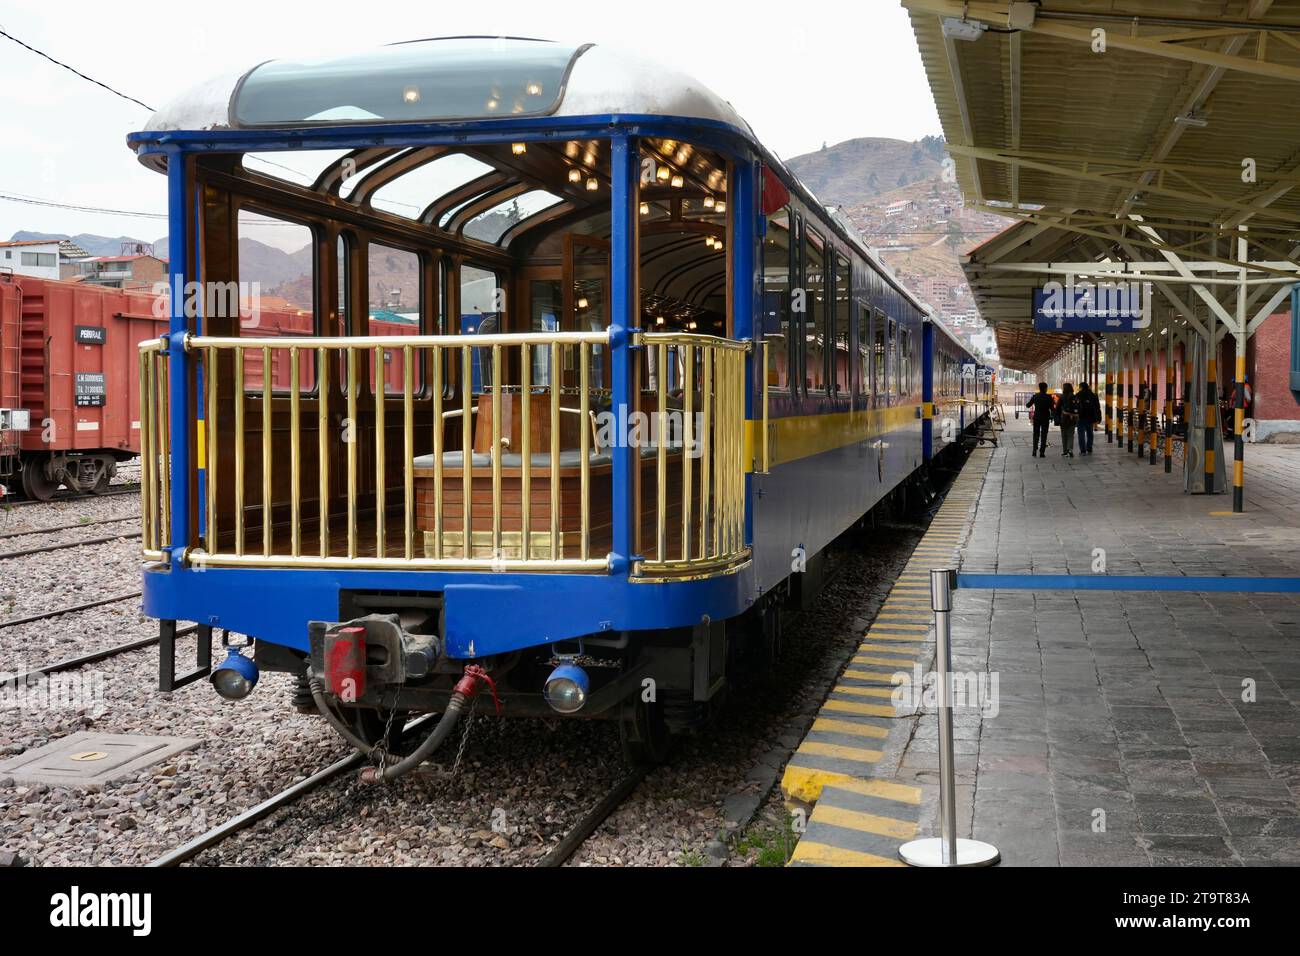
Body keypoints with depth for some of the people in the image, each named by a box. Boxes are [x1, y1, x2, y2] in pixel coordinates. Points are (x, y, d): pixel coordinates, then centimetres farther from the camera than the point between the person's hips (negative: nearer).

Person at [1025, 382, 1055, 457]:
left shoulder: (1035, 396, -3)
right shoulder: (1048, 397, -10)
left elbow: (1028, 405, 7)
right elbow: (1052, 408, -10)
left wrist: (1026, 403, 28)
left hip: (1036, 418, 2)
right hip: (1045, 418, -2)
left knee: (1036, 435, 11)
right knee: (1043, 435, 5)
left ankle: (1034, 451, 1)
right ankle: (1041, 452, 1)